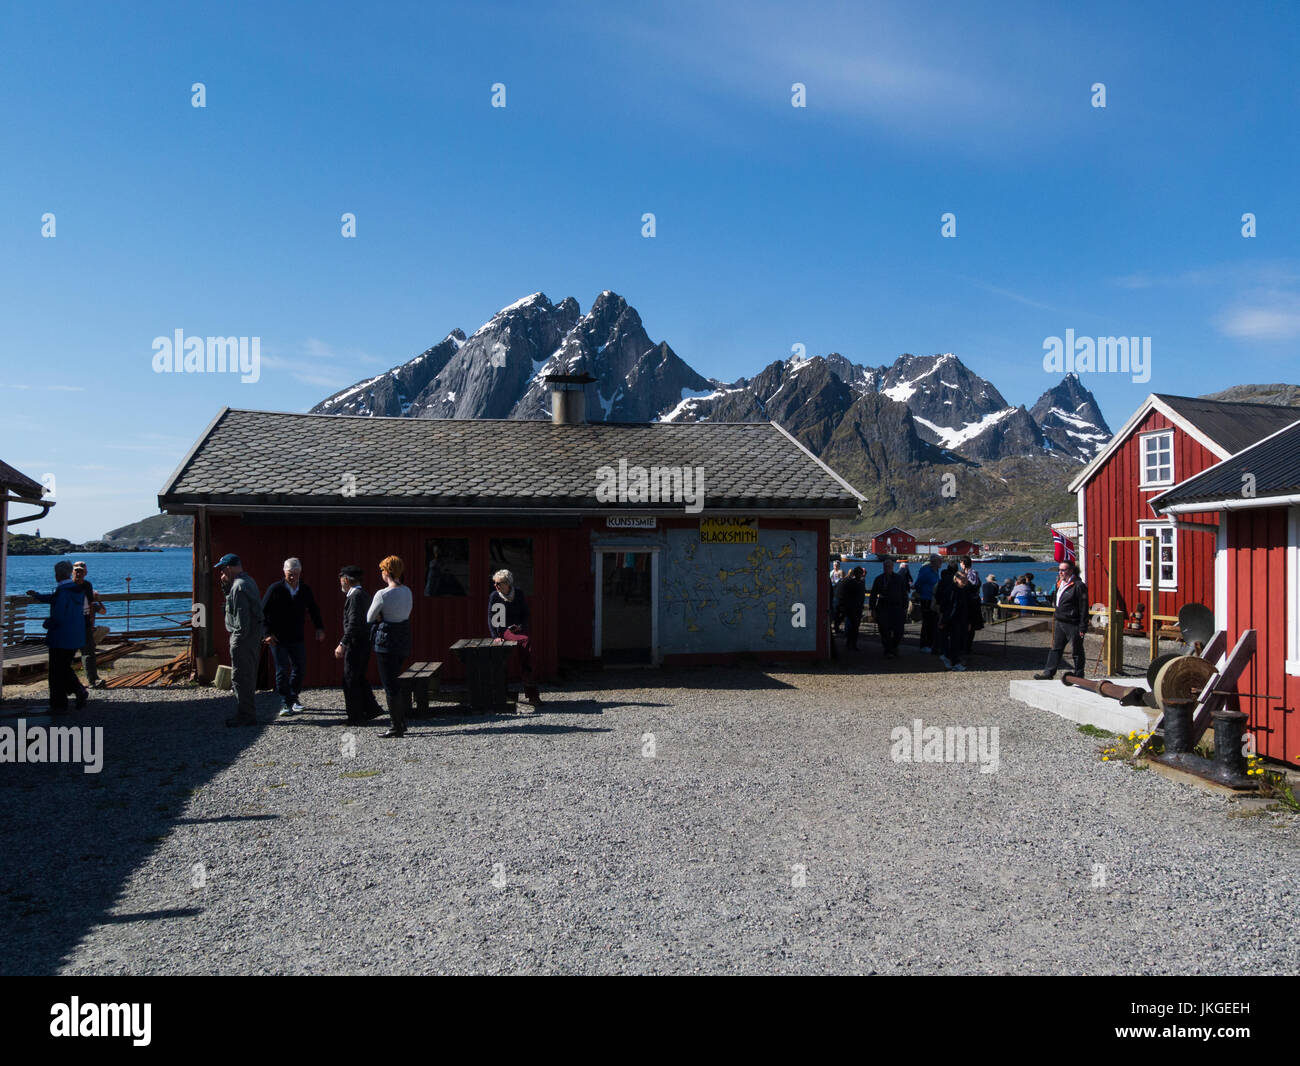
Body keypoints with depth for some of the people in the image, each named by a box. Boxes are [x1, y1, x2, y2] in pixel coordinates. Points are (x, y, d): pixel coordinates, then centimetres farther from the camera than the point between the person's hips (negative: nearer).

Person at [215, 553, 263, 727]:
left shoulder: (239, 586, -17)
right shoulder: (248, 581, 16)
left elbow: (242, 615, -22)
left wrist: (239, 637, -18)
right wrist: (226, 584, 11)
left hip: (243, 636, -11)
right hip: (253, 635, 11)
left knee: (241, 677, -5)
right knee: (248, 676, 16)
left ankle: (246, 715, -1)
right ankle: (247, 713, 24)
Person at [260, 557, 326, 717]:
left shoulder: (305, 590, 4)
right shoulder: (275, 589, -8)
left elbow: (313, 609, 17)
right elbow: (263, 612, -5)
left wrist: (319, 628, 8)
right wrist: (268, 633, -11)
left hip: (297, 638, 4)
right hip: (278, 638, -4)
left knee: (299, 668, 7)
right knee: (282, 670, -4)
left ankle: (293, 697, 25)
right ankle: (286, 703, 3)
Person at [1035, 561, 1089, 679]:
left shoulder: (1078, 585, -14)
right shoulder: (1060, 583, 11)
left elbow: (1083, 608, -15)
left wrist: (1082, 627, -17)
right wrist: (1056, 615, 20)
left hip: (1073, 625, -8)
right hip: (1059, 622, 8)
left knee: (1076, 652, 5)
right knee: (1056, 649, 8)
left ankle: (1078, 676, 15)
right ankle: (1048, 673, 9)